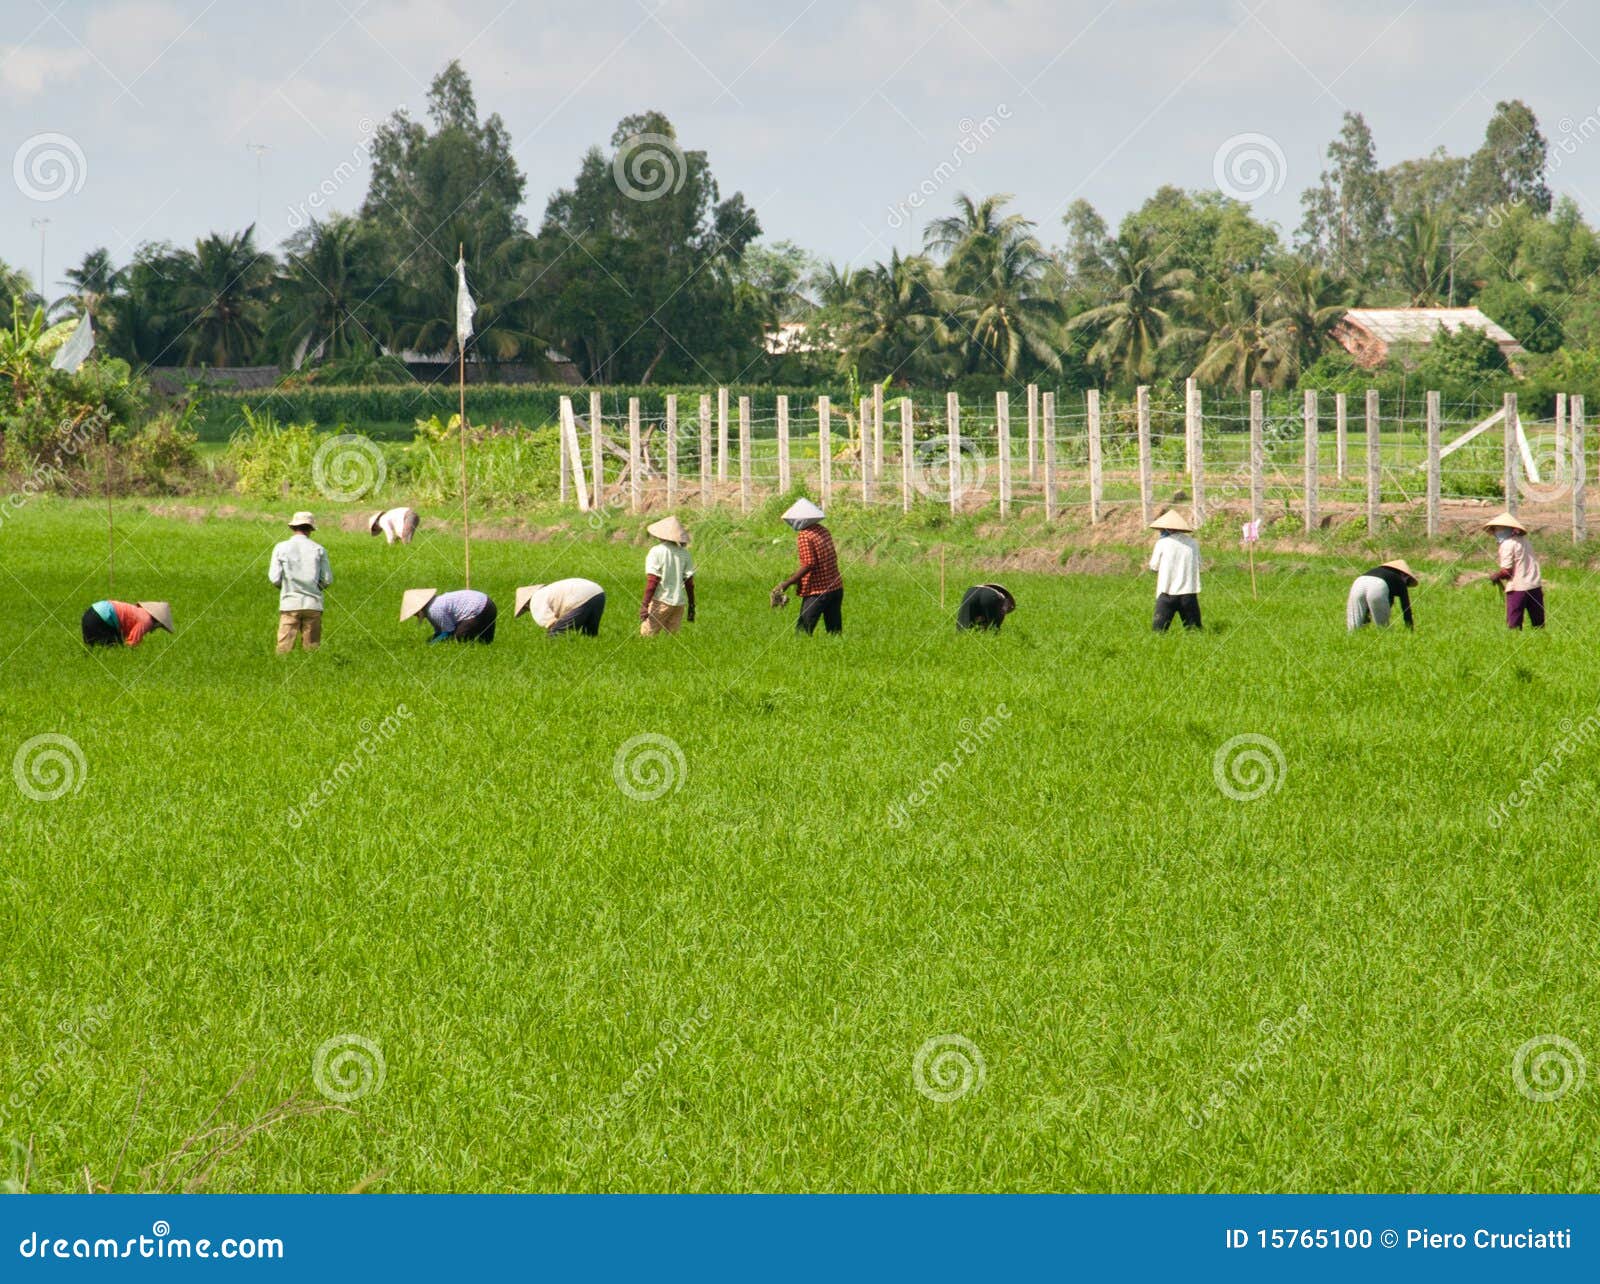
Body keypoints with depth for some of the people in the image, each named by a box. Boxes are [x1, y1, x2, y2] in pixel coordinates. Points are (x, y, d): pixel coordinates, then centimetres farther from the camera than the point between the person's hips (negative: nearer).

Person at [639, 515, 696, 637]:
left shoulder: (656, 552, -8)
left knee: (646, 636, -4)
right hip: (680, 603, 5)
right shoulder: (684, 554, 5)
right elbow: (689, 582, 7)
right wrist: (691, 605, 16)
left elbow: (652, 581, -14)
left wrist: (644, 604, -13)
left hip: (661, 601, -5)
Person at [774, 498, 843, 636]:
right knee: (835, 632, 10)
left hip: (818, 592, -8)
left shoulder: (804, 536, -15)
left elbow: (809, 564, -20)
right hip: (836, 588, 8)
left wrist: (787, 583, -16)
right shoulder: (823, 531, 9)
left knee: (802, 631, -4)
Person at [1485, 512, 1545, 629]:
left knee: (1513, 624, -2)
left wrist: (1495, 576, 3)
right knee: (1538, 623, 10)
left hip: (1518, 588, -7)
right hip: (1535, 586, 7)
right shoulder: (1524, 540, 15)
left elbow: (1507, 571, -13)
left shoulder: (1507, 544, -9)